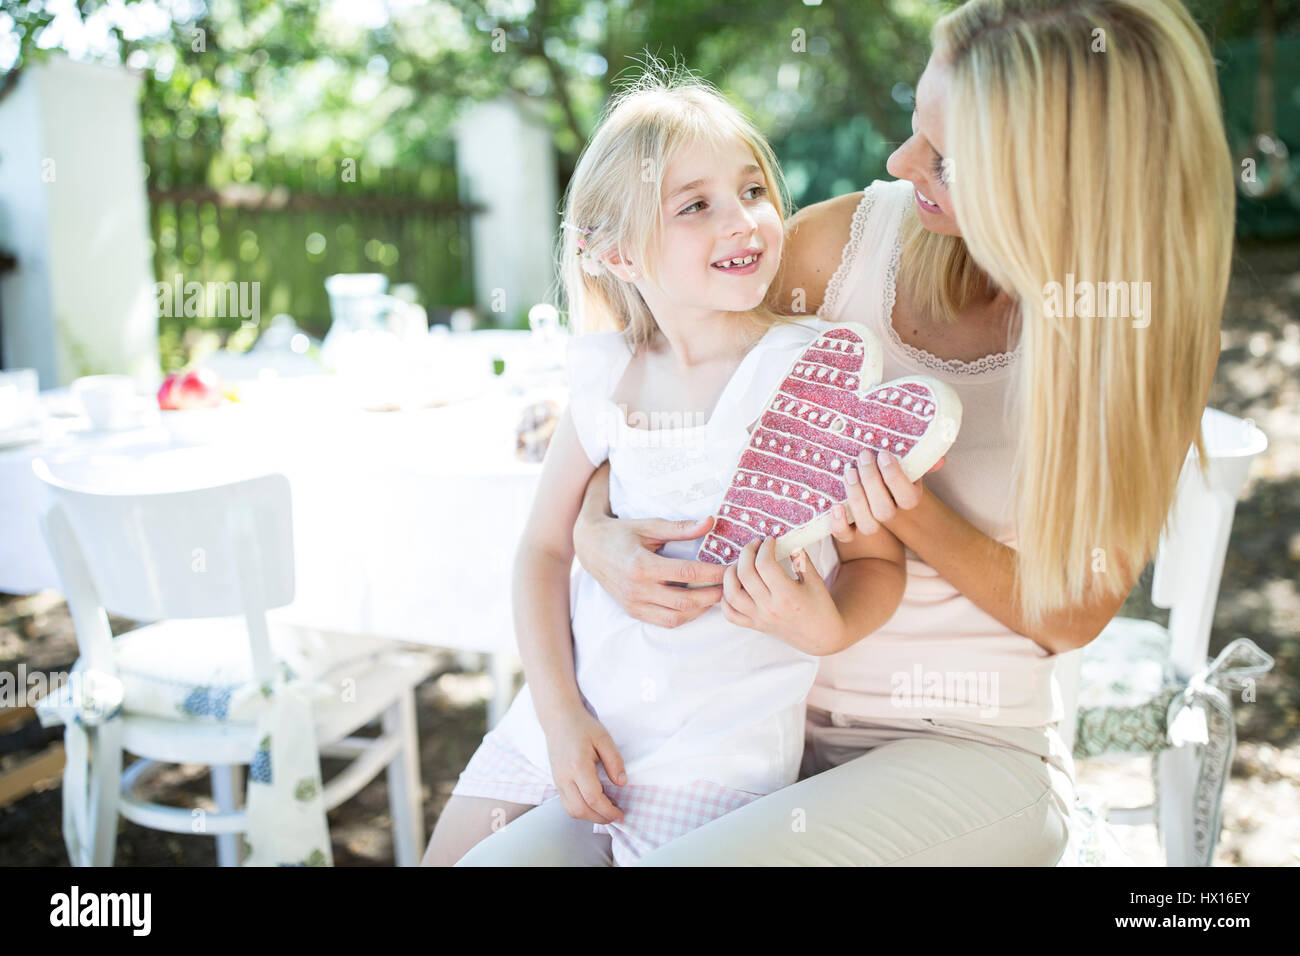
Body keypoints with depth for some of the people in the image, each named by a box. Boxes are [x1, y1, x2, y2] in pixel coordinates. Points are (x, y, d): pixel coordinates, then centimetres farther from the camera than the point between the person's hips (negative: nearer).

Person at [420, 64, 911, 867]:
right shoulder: (607, 377, 0)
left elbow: (878, 562, -8)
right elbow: (546, 546, 6)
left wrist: (826, 628, -29)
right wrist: (559, 711, -3)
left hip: (715, 744, -4)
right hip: (573, 715, 4)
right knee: (450, 853, 11)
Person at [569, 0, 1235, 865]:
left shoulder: (1145, 344, -11)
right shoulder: (848, 237, -7)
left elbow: (1070, 616, -5)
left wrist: (921, 525, -22)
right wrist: (596, 532, -17)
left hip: (963, 748, -2)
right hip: (769, 715, 3)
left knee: (678, 858, -27)